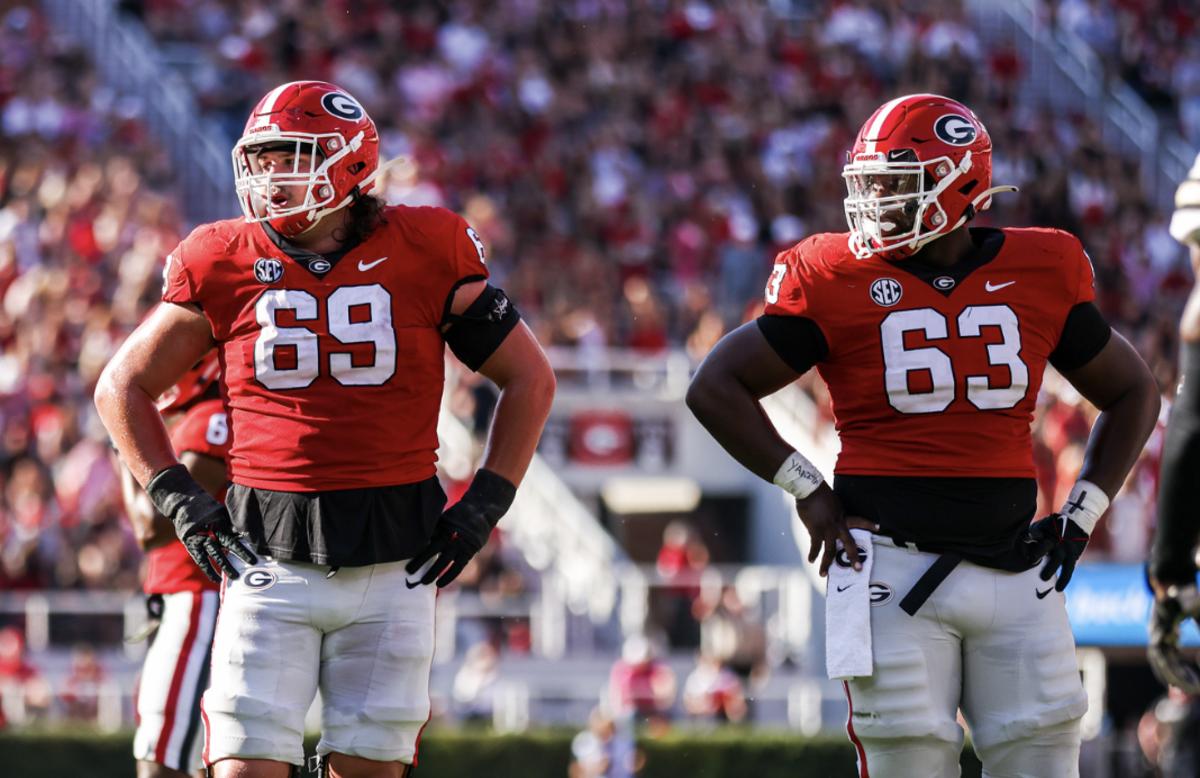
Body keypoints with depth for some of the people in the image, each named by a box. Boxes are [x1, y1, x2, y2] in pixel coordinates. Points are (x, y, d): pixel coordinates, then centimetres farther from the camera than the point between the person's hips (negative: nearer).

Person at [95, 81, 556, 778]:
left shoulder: (426, 253, -1)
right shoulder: (225, 264, 1)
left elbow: (531, 380, 10)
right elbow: (123, 387, 14)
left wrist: (485, 504, 2)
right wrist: (177, 497, 3)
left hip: (393, 560, 0)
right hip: (270, 558, 0)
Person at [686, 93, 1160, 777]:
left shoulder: (1041, 273, 5)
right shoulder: (838, 280, -2)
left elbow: (1133, 392, 20)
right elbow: (716, 388, 4)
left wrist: (1082, 512, 9)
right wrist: (807, 490, -1)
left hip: (1015, 568, 2)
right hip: (895, 562, -2)